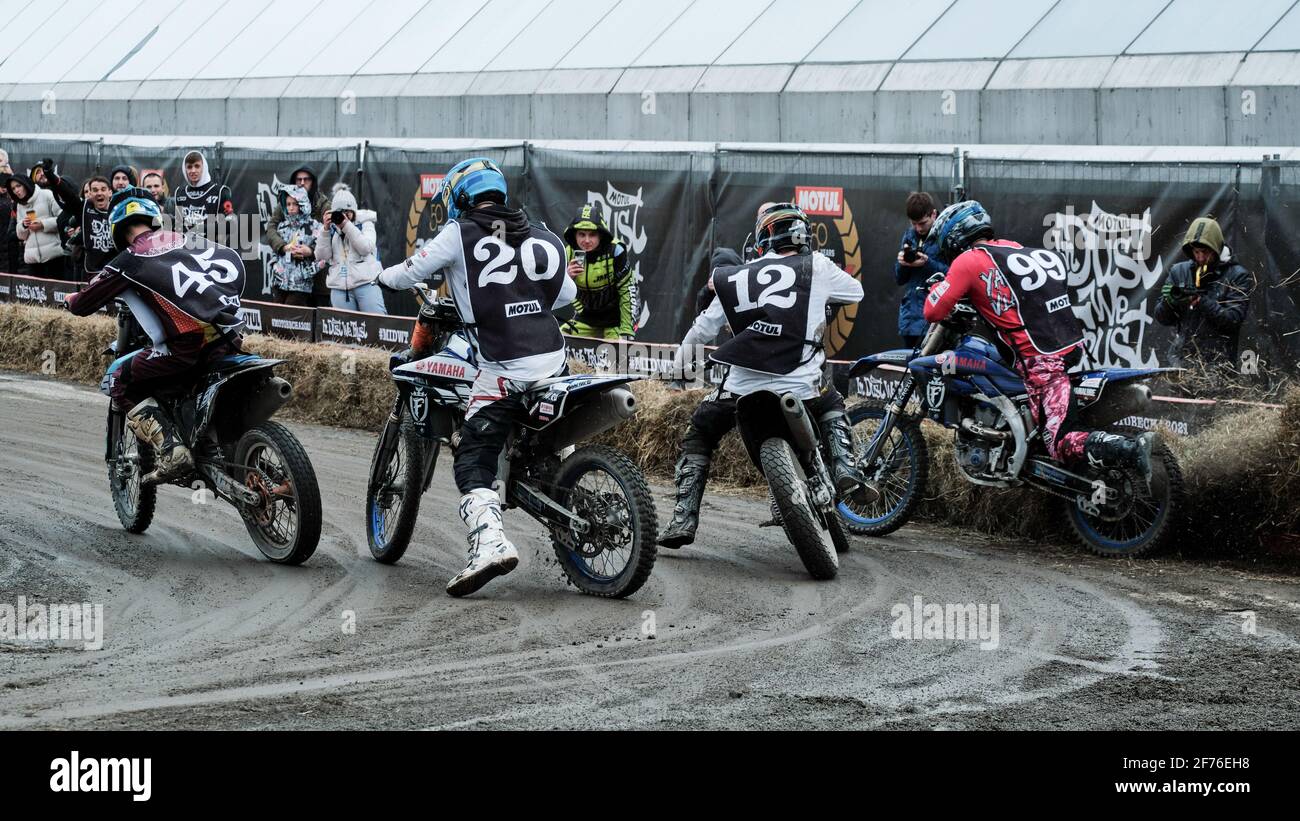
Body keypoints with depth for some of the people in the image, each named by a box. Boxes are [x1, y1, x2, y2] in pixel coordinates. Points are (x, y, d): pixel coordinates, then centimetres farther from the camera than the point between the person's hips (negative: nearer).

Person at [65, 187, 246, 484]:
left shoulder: (130, 260, 4)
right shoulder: (188, 241, 19)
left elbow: (84, 304, 10)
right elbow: (234, 262, 32)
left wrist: (72, 300, 33)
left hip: (188, 345, -6)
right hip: (230, 338, 6)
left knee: (122, 386, 10)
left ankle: (170, 449, -7)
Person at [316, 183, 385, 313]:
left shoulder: (365, 223, 6)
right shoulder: (331, 229, 13)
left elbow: (366, 248, -10)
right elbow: (321, 257, 4)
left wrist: (347, 225, -13)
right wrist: (326, 229, -6)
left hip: (366, 283, -3)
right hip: (339, 287, 3)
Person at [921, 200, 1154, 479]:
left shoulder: (968, 261, -4)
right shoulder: (1013, 247, 18)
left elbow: (934, 312, -3)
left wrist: (939, 287, 16)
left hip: (1042, 361, -8)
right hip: (1074, 344, 8)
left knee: (1062, 443, -14)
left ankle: (1131, 450, -34)